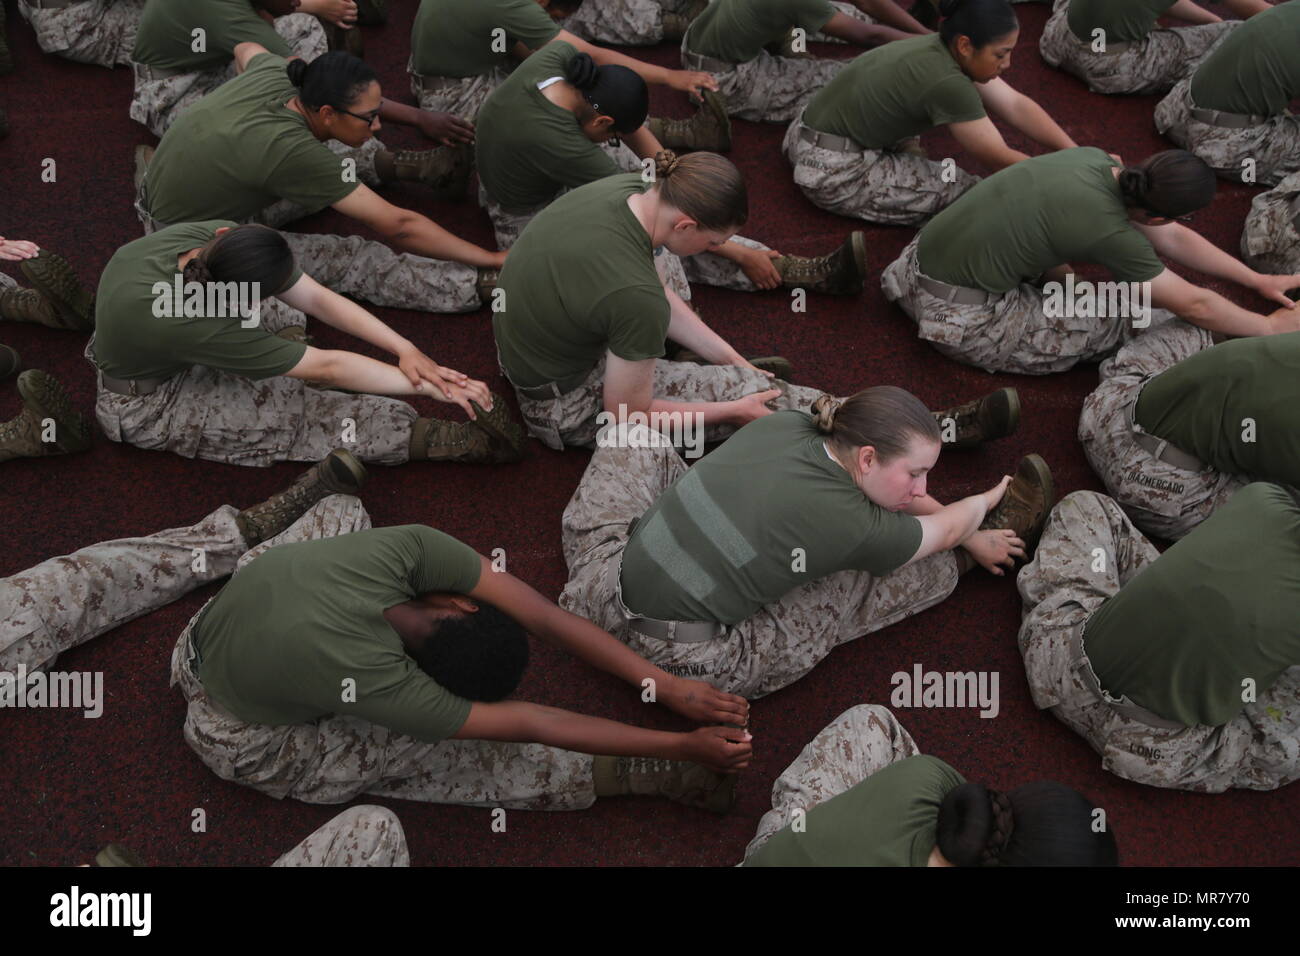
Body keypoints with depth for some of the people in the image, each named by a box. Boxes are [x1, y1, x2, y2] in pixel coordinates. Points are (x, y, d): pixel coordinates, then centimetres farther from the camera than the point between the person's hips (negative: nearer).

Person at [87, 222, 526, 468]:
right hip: (148, 408, -7)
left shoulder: (216, 236, -26)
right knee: (311, 409, -18)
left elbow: (318, 299, -19)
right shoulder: (193, 327, -43)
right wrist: (429, 386, -30)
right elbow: (325, 368, -36)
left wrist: (406, 350, -26)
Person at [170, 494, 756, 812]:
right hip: (244, 742, -5)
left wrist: (668, 686, -31)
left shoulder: (409, 547, -31)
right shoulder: (376, 682, -41)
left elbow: (544, 618, -28)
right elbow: (527, 725, -33)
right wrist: (684, 747, -29)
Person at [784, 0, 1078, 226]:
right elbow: (999, 158, -17)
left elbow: (1016, 106, 2)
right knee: (961, 189, -9)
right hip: (833, 173, -9)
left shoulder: (943, 49, 0)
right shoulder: (945, 81, -25)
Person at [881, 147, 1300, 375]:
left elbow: (1172, 240, 14)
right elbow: (1195, 305, -7)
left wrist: (1258, 280, 19)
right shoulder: (1111, 231, -21)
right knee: (1127, 316, -1)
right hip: (961, 318, -8)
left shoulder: (1095, 159, 1)